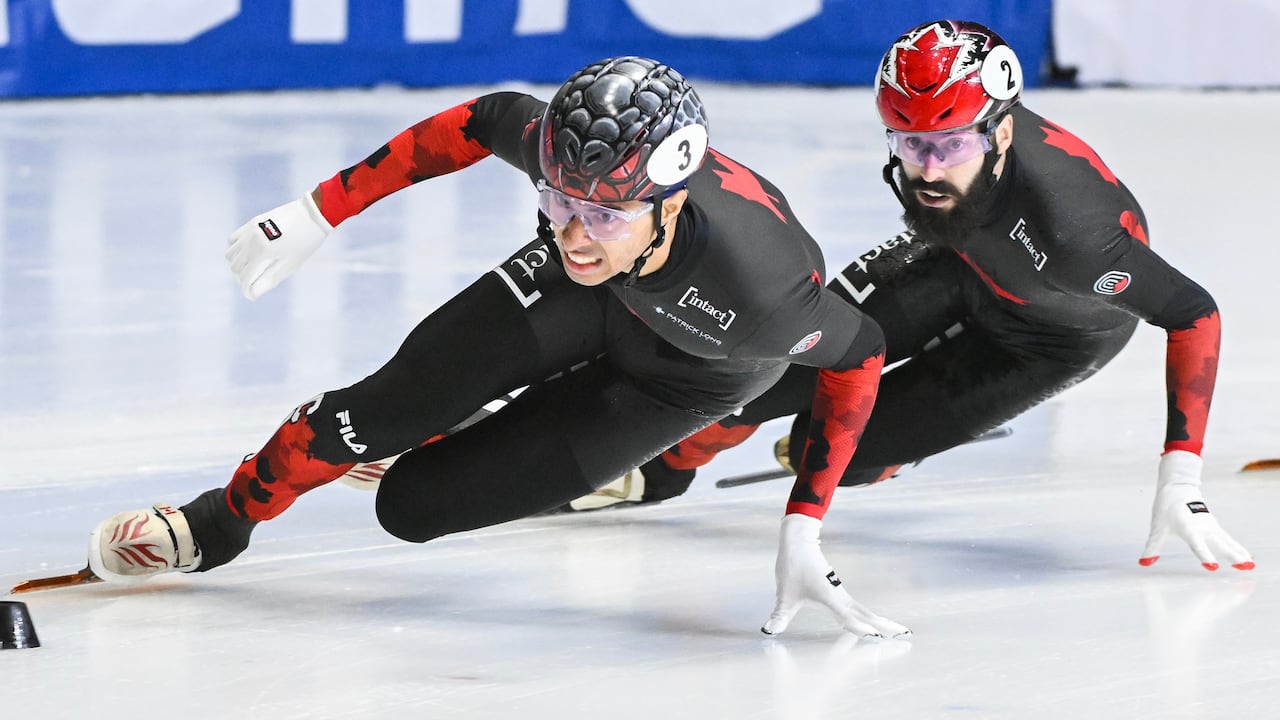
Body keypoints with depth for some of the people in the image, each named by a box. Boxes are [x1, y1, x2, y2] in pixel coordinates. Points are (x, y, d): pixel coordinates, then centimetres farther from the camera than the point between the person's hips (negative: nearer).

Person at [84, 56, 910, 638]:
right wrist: (318, 212, -12)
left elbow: (858, 352, -25)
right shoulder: (563, 149, -36)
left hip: (684, 372, -3)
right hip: (585, 293, 3)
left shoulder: (759, 292, -46)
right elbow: (483, 121, -13)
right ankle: (215, 525, 23)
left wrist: (804, 534, -24)